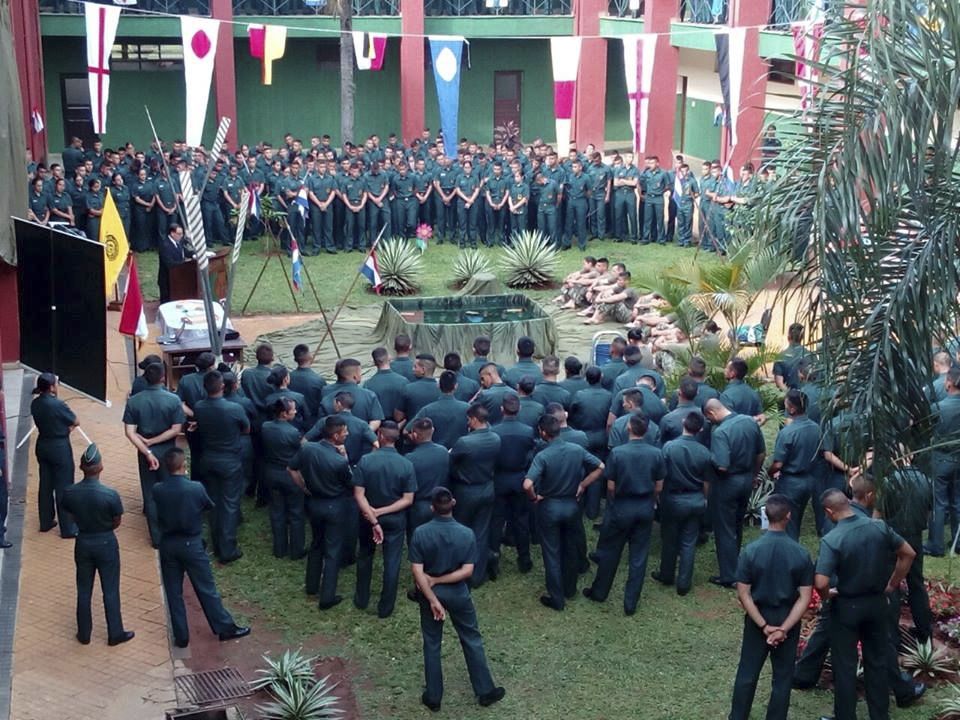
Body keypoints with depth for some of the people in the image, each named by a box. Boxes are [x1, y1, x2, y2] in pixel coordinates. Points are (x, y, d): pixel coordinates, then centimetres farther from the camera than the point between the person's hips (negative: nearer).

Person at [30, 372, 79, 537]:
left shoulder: (35, 404, 0)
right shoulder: (57, 404, -23)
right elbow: (75, 422, -10)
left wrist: (63, 427, -1)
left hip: (42, 445, 8)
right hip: (59, 447, -7)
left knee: (46, 485, 18)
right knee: (64, 487, 1)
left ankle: (46, 522, 29)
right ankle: (68, 528, 7)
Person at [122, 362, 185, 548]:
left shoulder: (134, 401, -7)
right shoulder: (173, 400, -12)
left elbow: (130, 432, -12)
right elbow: (176, 429, -15)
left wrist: (147, 451, -14)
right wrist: (152, 441, -12)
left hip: (145, 453, 1)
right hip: (167, 451, -1)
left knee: (150, 495, 12)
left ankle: (157, 537, 18)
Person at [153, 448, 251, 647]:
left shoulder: (157, 490, -13)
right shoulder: (196, 488, -20)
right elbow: (210, 506, 0)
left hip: (168, 545, 2)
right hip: (192, 544, -2)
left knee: (173, 592, 13)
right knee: (206, 589, 10)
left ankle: (181, 636, 20)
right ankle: (225, 628, 21)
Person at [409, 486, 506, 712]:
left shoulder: (420, 533, -17)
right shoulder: (466, 534, -16)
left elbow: (417, 572, -18)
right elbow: (467, 571, -17)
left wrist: (433, 600, -14)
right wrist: (437, 581, -12)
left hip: (430, 593, 0)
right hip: (457, 593, 0)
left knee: (432, 644, 15)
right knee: (472, 640, 16)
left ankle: (433, 697, 23)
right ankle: (485, 691, 24)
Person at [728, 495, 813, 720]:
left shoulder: (751, 550, -15)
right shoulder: (801, 553, -13)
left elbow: (743, 594, -14)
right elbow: (805, 598, -14)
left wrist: (763, 625, -11)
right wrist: (784, 628, -15)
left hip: (757, 620, 0)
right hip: (788, 621, 0)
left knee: (747, 673, 15)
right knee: (782, 678, 13)